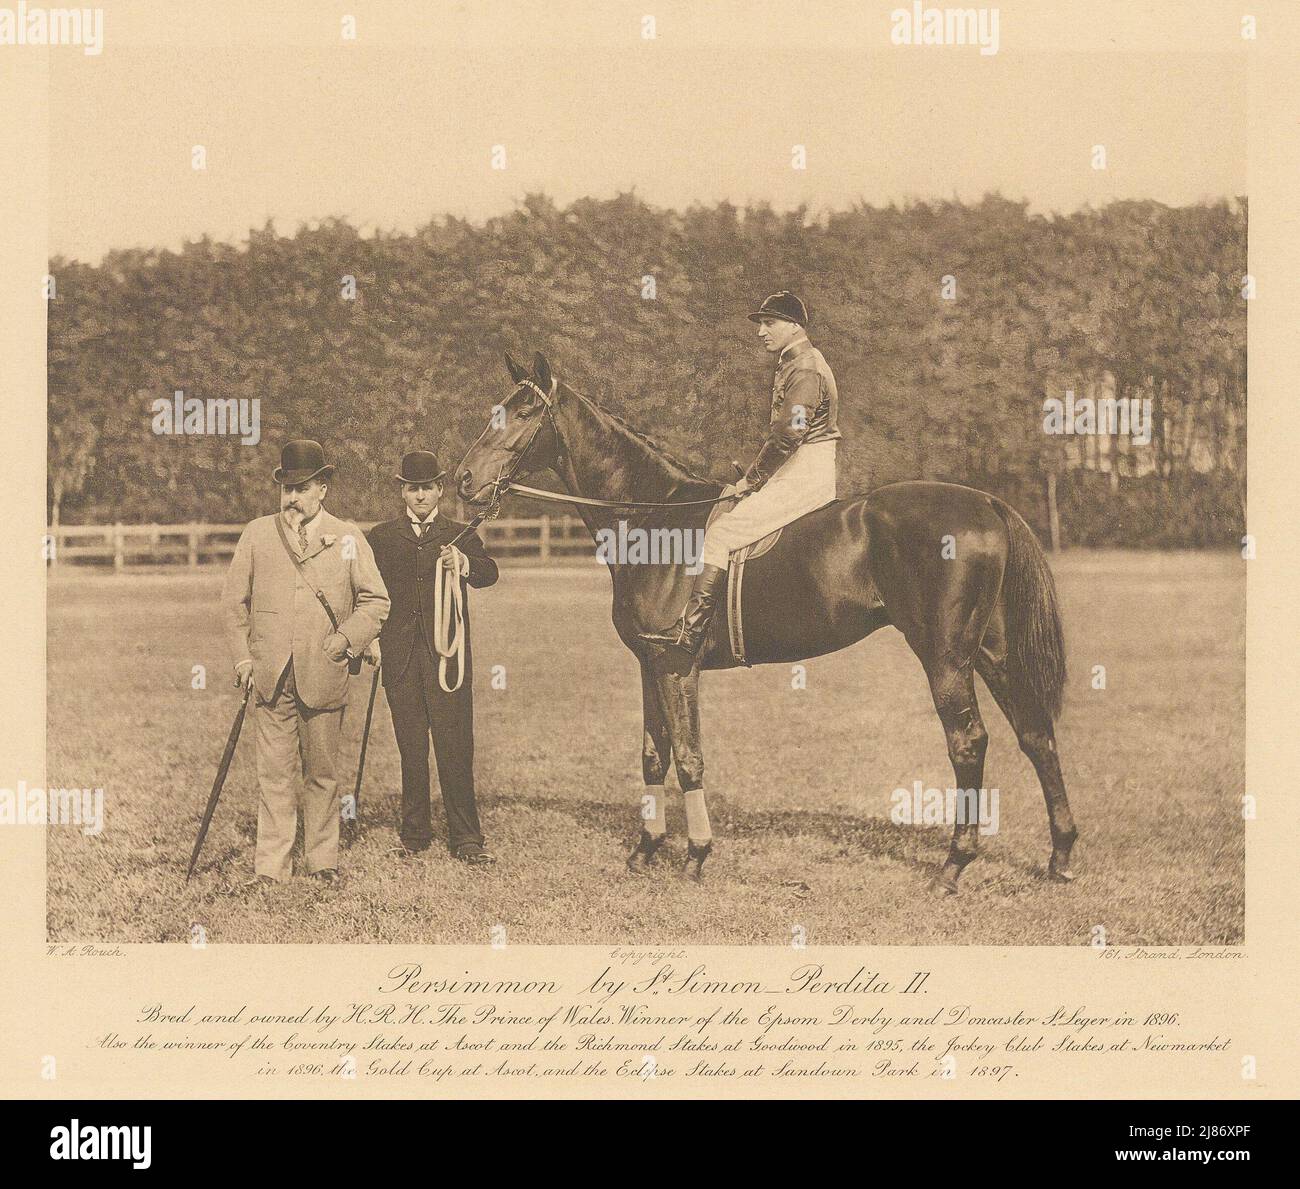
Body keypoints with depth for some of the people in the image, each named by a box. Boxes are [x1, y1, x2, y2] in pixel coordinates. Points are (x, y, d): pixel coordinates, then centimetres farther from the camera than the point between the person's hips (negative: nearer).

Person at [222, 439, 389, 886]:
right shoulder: (257, 534, 9)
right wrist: (243, 655, 4)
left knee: (322, 773, 9)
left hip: (324, 676, 0)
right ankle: (270, 866, 3)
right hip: (270, 676, 0)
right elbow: (234, 598, 12)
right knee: (275, 774, -1)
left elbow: (375, 600, 8)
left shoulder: (348, 539, 6)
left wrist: (347, 636, -7)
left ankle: (322, 861, 19)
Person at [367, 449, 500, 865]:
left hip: (447, 655, -1)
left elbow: (488, 574, -8)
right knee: (411, 749, 6)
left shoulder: (461, 537, 10)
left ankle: (466, 839, -1)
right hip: (400, 658, 1)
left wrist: (464, 562, -29)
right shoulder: (381, 538, 13)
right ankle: (414, 834, 14)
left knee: (455, 748, -5)